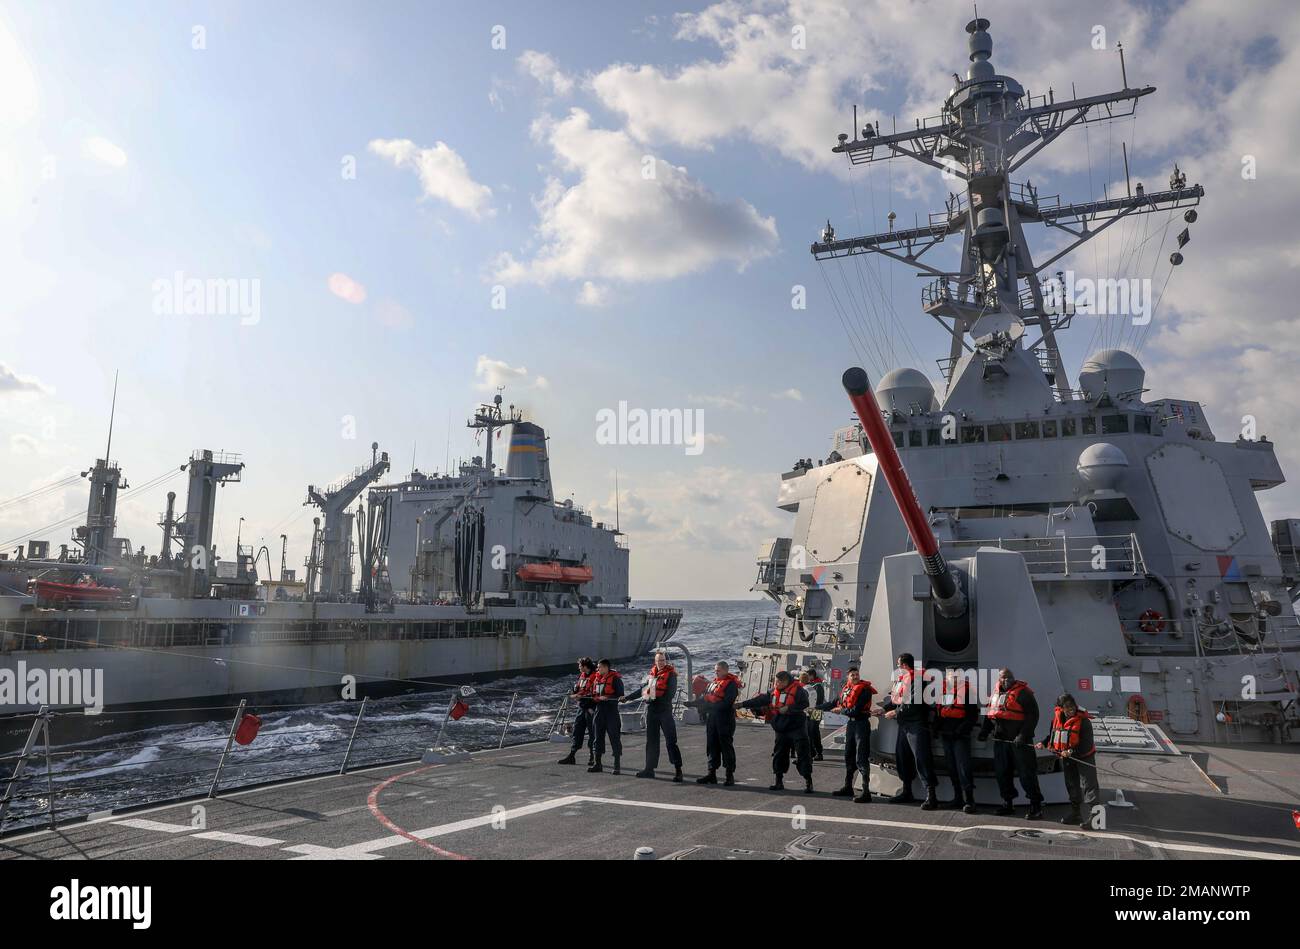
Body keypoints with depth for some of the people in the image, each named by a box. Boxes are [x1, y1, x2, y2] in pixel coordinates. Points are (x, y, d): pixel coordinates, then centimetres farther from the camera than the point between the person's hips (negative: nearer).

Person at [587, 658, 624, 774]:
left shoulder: (615, 678, -8)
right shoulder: (596, 679, 13)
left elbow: (620, 695, -14)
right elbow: (593, 695, 20)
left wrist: (607, 697, -23)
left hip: (611, 711, -7)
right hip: (599, 710, 7)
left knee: (614, 737, -4)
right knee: (598, 737, 11)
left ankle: (617, 765, 1)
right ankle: (597, 764, 19)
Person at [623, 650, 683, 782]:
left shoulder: (670, 674, -5)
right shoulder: (652, 673, 13)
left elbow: (670, 692, -15)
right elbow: (644, 689, 22)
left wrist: (663, 702, -30)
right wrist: (628, 698, 23)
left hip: (664, 710, -6)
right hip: (651, 710, 6)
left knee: (670, 741, -7)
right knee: (651, 740, 12)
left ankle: (678, 770, -5)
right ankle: (649, 768, 20)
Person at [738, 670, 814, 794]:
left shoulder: (797, 690, -9)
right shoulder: (774, 691, 9)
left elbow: (804, 704, -19)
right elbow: (760, 700, 10)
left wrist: (788, 708, -22)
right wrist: (742, 704, 8)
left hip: (796, 728, -6)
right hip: (781, 730, 6)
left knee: (802, 755, -6)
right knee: (779, 755, 11)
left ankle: (809, 782, 1)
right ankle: (779, 782, 21)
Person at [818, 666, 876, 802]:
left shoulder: (864, 690, -14)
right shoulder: (846, 688, 9)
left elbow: (856, 710, -19)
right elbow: (834, 703, 18)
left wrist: (841, 711, -4)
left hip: (861, 723, -8)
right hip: (850, 723, 8)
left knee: (861, 759, -11)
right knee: (849, 756, 15)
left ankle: (866, 792, -10)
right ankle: (848, 787, 26)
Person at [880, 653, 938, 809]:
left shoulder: (915, 679, -14)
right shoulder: (901, 679, 16)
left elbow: (914, 703, -22)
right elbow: (893, 697, 21)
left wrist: (896, 712, -14)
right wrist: (882, 708, 9)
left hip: (916, 724, -10)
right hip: (904, 724, 10)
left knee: (921, 758, -12)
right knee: (901, 755, 13)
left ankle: (931, 795, -12)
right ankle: (906, 792, 24)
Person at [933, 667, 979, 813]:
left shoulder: (968, 690, -6)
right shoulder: (943, 689, 12)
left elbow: (973, 715, -8)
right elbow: (938, 709, 22)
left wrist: (962, 730, -15)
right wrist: (936, 727, 13)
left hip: (960, 735, -7)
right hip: (945, 734, 7)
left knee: (963, 766, -11)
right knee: (951, 767, 12)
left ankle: (969, 800, -8)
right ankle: (958, 797, 20)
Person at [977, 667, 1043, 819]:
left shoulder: (1023, 692, -9)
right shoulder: (996, 692, 13)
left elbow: (1032, 715, -14)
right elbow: (989, 713, 24)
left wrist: (1023, 735, -19)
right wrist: (984, 730, 13)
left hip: (1018, 740, -7)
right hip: (1000, 739, 7)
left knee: (1026, 772, -4)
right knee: (1002, 772, 12)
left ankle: (1035, 805, 5)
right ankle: (1007, 803, 23)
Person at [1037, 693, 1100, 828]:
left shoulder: (1084, 722, -21)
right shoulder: (1057, 719, -2)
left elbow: (1086, 744, -24)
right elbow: (1052, 734, 14)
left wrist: (1072, 752, -34)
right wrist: (1043, 743, -2)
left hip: (1084, 757, -7)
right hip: (1066, 758, 7)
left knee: (1088, 784, -13)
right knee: (1071, 785, 16)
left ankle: (1094, 812, -16)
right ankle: (1075, 813, 28)